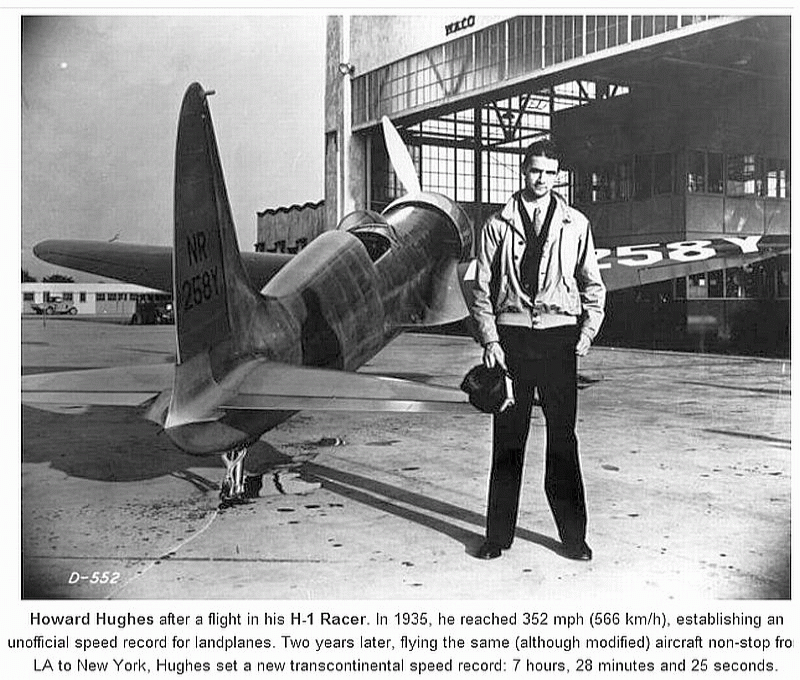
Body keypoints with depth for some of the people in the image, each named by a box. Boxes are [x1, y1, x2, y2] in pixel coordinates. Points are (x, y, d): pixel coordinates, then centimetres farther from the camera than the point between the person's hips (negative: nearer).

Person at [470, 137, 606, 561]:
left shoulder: (575, 225, 8)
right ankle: (499, 535, 12)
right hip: (511, 335, 0)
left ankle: (573, 535, 13)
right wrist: (490, 339, -4)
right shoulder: (498, 224, 7)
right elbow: (482, 288, 6)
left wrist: (586, 334, 0)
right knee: (507, 439, 3)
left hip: (558, 336, 0)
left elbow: (593, 286, 11)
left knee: (562, 439, 3)